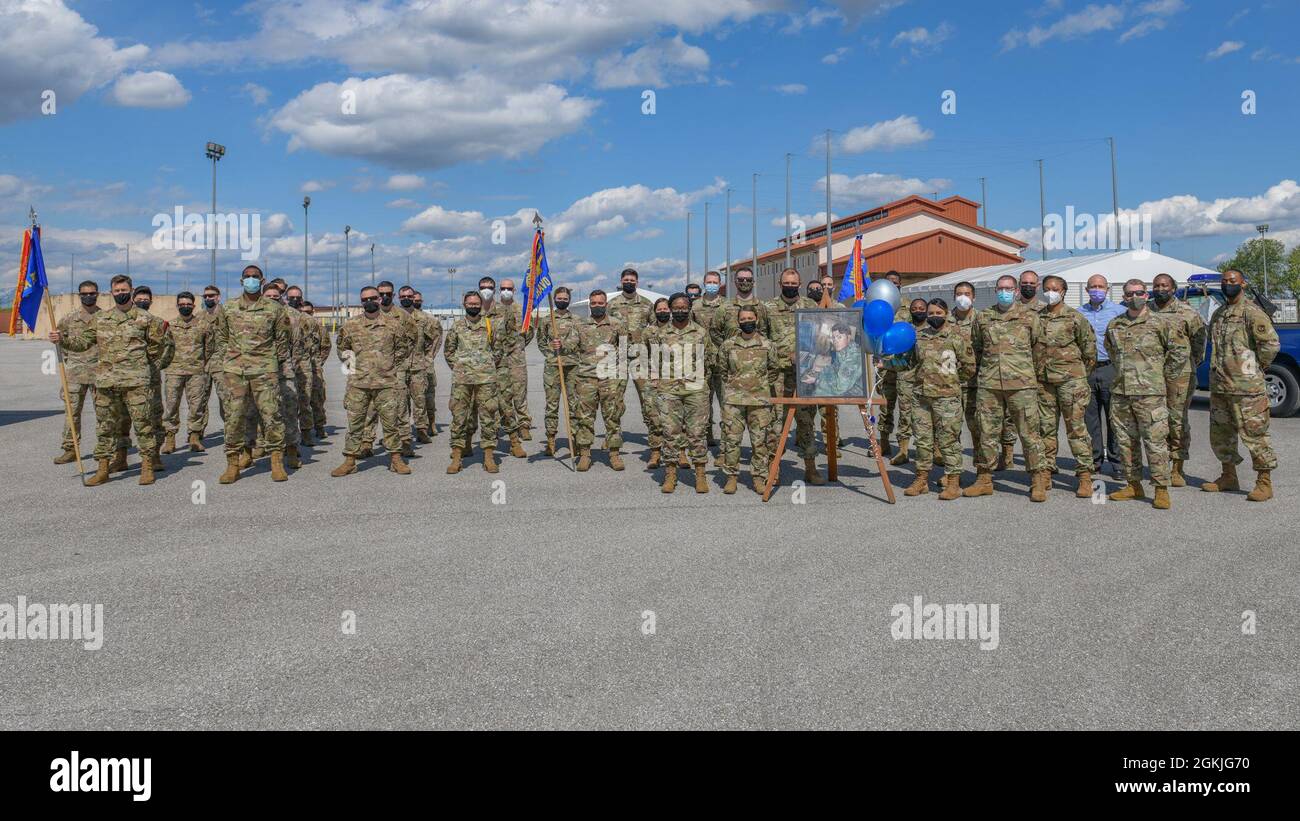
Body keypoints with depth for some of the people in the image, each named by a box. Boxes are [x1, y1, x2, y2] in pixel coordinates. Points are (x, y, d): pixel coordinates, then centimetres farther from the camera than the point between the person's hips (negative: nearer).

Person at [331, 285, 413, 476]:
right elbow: (341, 347, 20)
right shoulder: (351, 325, 6)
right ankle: (349, 461, 12)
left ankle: (396, 459, 13)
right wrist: (349, 361, 9)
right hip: (358, 383, 1)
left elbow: (403, 347, 13)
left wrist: (396, 366, 9)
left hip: (387, 381, -1)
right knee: (355, 422, 5)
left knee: (391, 421, 3)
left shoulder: (394, 322, 3)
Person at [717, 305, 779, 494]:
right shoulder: (728, 345, 5)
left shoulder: (767, 345, 4)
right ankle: (731, 477, 9)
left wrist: (762, 386, 13)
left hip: (760, 400, 0)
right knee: (731, 439, 0)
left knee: (760, 440, 2)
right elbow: (721, 369, 18)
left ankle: (758, 477, 12)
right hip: (733, 400, 0)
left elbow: (774, 370, 16)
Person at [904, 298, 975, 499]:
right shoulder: (918, 336, 11)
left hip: (946, 397, -5)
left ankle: (953, 482, 5)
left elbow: (969, 366, 0)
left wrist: (952, 382, 4)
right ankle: (922, 479, 20)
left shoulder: (957, 337, -3)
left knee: (949, 440, -2)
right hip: (920, 395, 5)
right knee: (923, 439, 11)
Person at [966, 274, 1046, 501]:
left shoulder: (1029, 316, 5)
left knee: (1029, 433, -1)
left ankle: (1038, 482, 6)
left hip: (1021, 384, -3)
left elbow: (1038, 349, 10)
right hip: (989, 385, 3)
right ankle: (984, 480, 18)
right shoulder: (983, 317, 12)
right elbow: (976, 348, 21)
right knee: (987, 433, 8)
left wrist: (1034, 375, 10)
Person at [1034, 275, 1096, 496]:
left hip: (1070, 380, -4)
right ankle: (1046, 473, 14)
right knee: (1046, 428, 7)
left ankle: (1085, 476, -2)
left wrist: (1080, 375, 6)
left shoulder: (1075, 318, -1)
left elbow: (1090, 350, 3)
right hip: (1043, 381, 4)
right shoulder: (1036, 318, 10)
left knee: (1076, 427, -5)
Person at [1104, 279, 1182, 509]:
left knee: (1155, 441, -6)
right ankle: (1133, 485, 21)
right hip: (1120, 393, 5)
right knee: (1125, 441, 10)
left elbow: (1179, 352, 2)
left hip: (1149, 392, -5)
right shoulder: (1114, 326, 10)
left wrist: (1162, 372, 4)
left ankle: (1162, 489, 0)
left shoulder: (1158, 324, -2)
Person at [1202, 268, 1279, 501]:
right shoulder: (1218, 314, 15)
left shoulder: (1252, 312, -9)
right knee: (1220, 434, 14)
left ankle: (1264, 483, 3)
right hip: (1218, 386, 8)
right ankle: (1228, 477, 27)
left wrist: (1255, 369, -5)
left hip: (1246, 388, -8)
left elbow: (1271, 344, -14)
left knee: (1254, 434, -4)